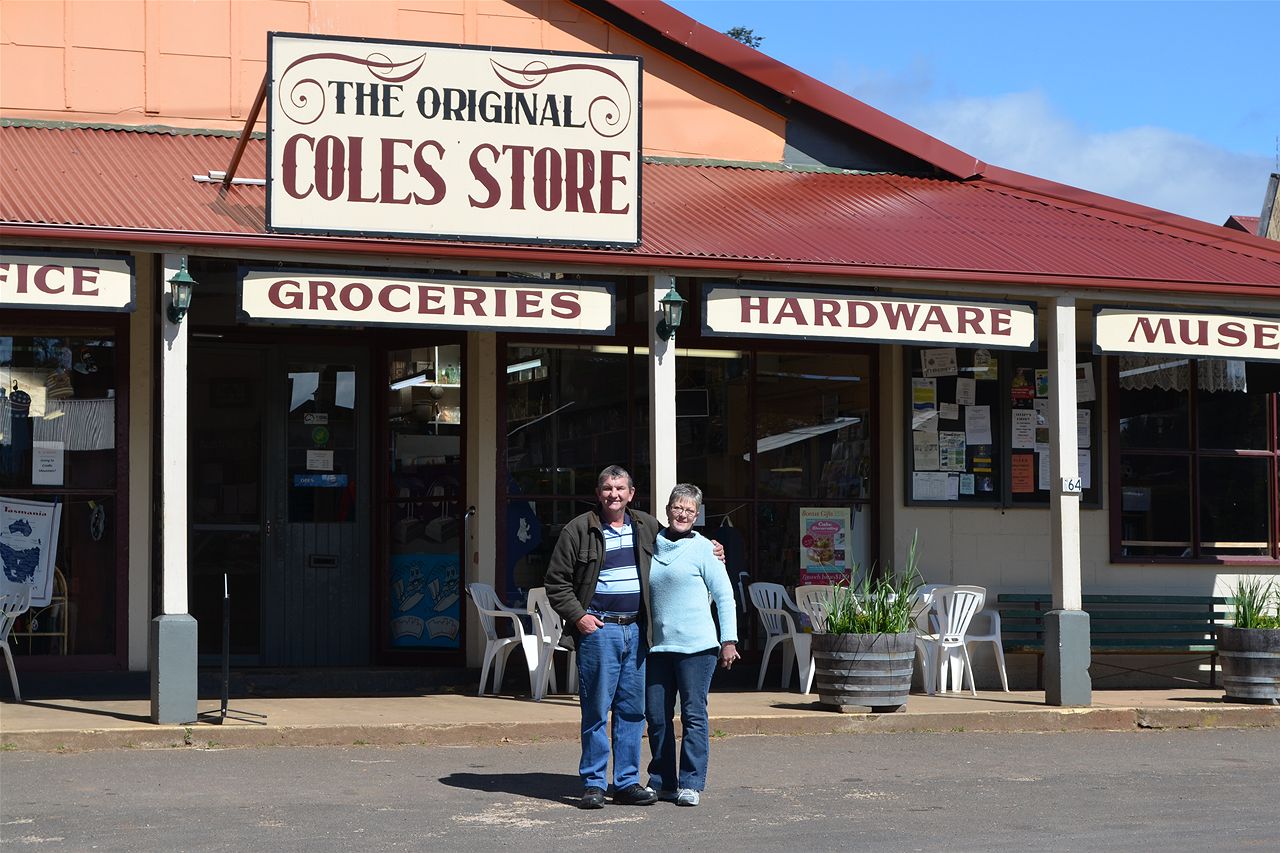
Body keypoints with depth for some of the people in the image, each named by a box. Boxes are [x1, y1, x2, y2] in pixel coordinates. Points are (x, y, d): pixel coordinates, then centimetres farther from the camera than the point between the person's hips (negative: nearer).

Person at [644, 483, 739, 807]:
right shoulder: (652, 547, 12)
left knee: (693, 715, -2)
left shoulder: (703, 549, 0)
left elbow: (725, 596, 1)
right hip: (657, 646, 4)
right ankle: (661, 782, 17)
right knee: (656, 717, 6)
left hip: (696, 646, -4)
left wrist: (729, 640, -5)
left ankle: (691, 783, 4)